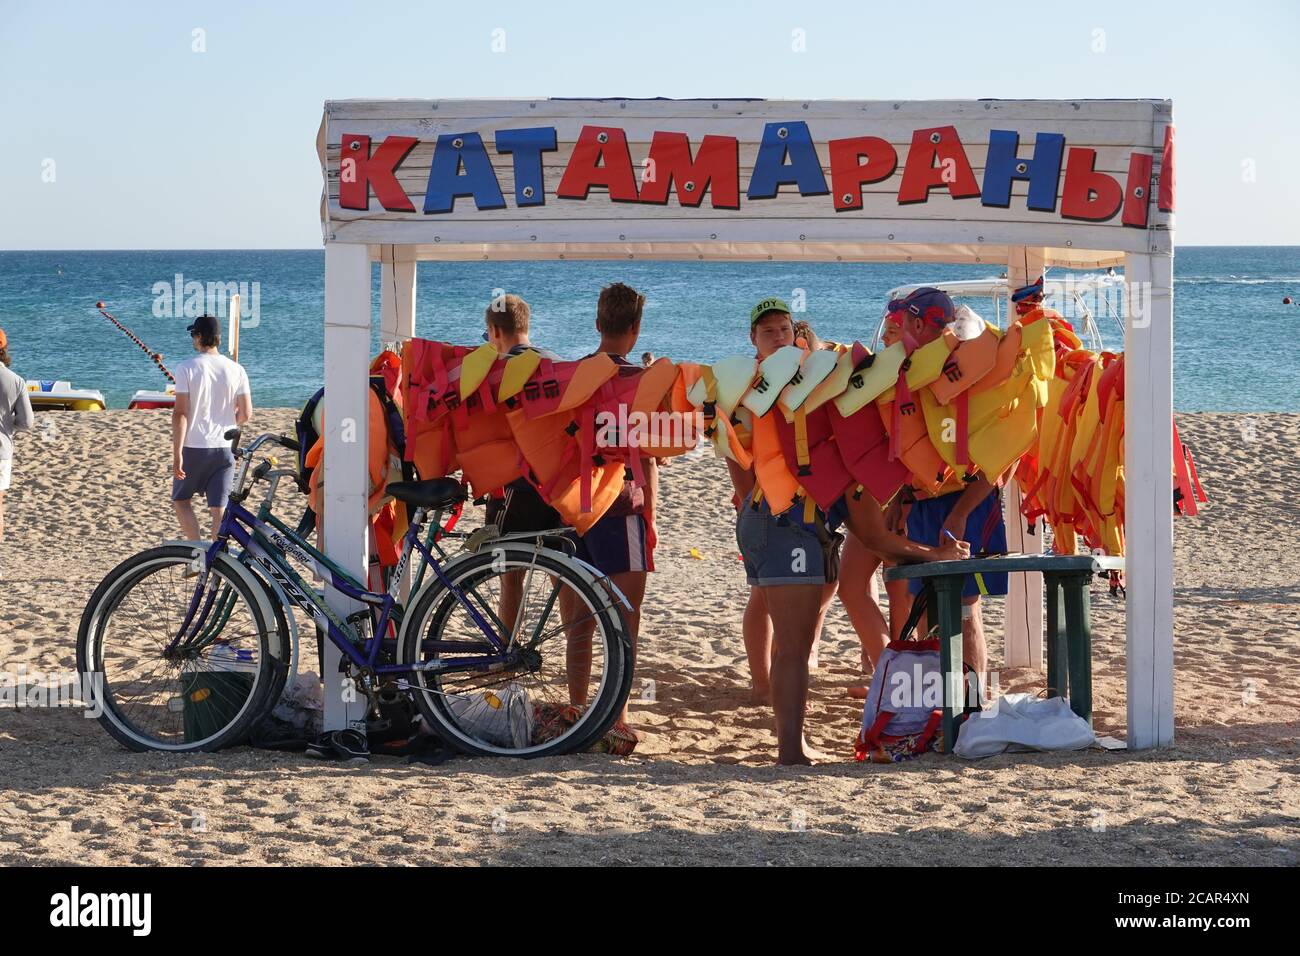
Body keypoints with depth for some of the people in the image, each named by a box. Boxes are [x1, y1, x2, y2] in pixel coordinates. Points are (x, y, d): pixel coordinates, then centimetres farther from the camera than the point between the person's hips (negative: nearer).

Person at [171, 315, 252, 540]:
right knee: (219, 508, 5)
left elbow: (180, 413, -13)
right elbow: (246, 413, 1)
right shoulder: (235, 369, 0)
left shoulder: (187, 368, -10)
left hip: (194, 447, -3)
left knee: (181, 499, 16)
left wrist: (177, 454, -12)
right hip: (224, 448, 3)